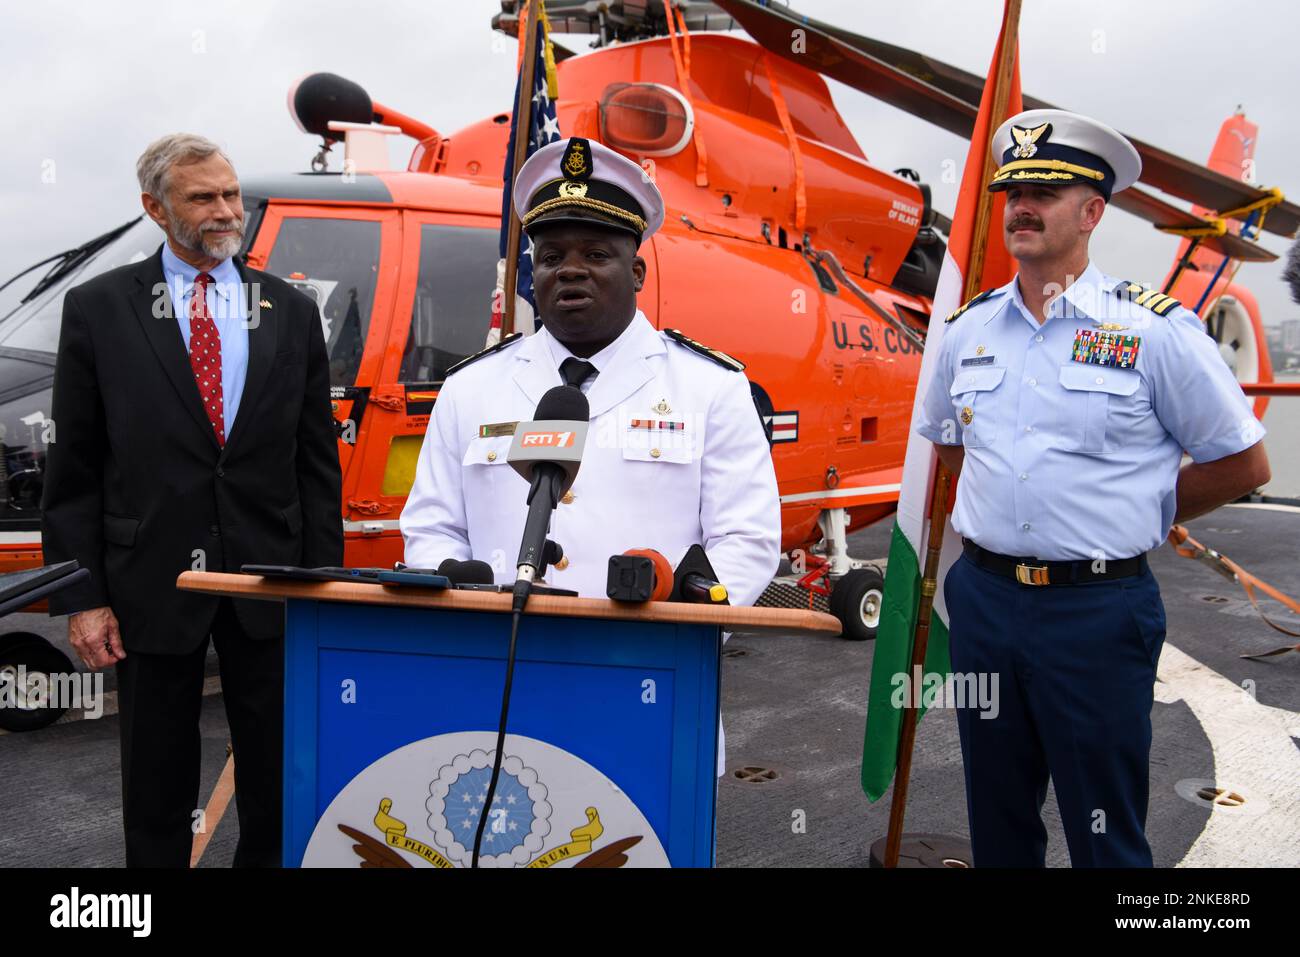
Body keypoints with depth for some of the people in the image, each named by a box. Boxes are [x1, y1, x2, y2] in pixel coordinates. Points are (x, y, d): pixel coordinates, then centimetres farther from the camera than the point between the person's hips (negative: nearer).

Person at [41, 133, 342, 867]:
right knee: (158, 782, 12)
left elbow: (318, 465, 6)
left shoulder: (293, 313, 6)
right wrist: (82, 597, -4)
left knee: (277, 779, 11)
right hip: (152, 582, -1)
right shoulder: (98, 309, 1)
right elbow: (73, 469, 1)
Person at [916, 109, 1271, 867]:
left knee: (1106, 836, 8)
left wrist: (1137, 517, 3)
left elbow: (1243, 463, -2)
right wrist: (1014, 499, 11)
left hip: (1098, 611, -4)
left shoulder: (1155, 329, -8)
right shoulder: (969, 330, 6)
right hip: (982, 598, 5)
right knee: (998, 826, 19)